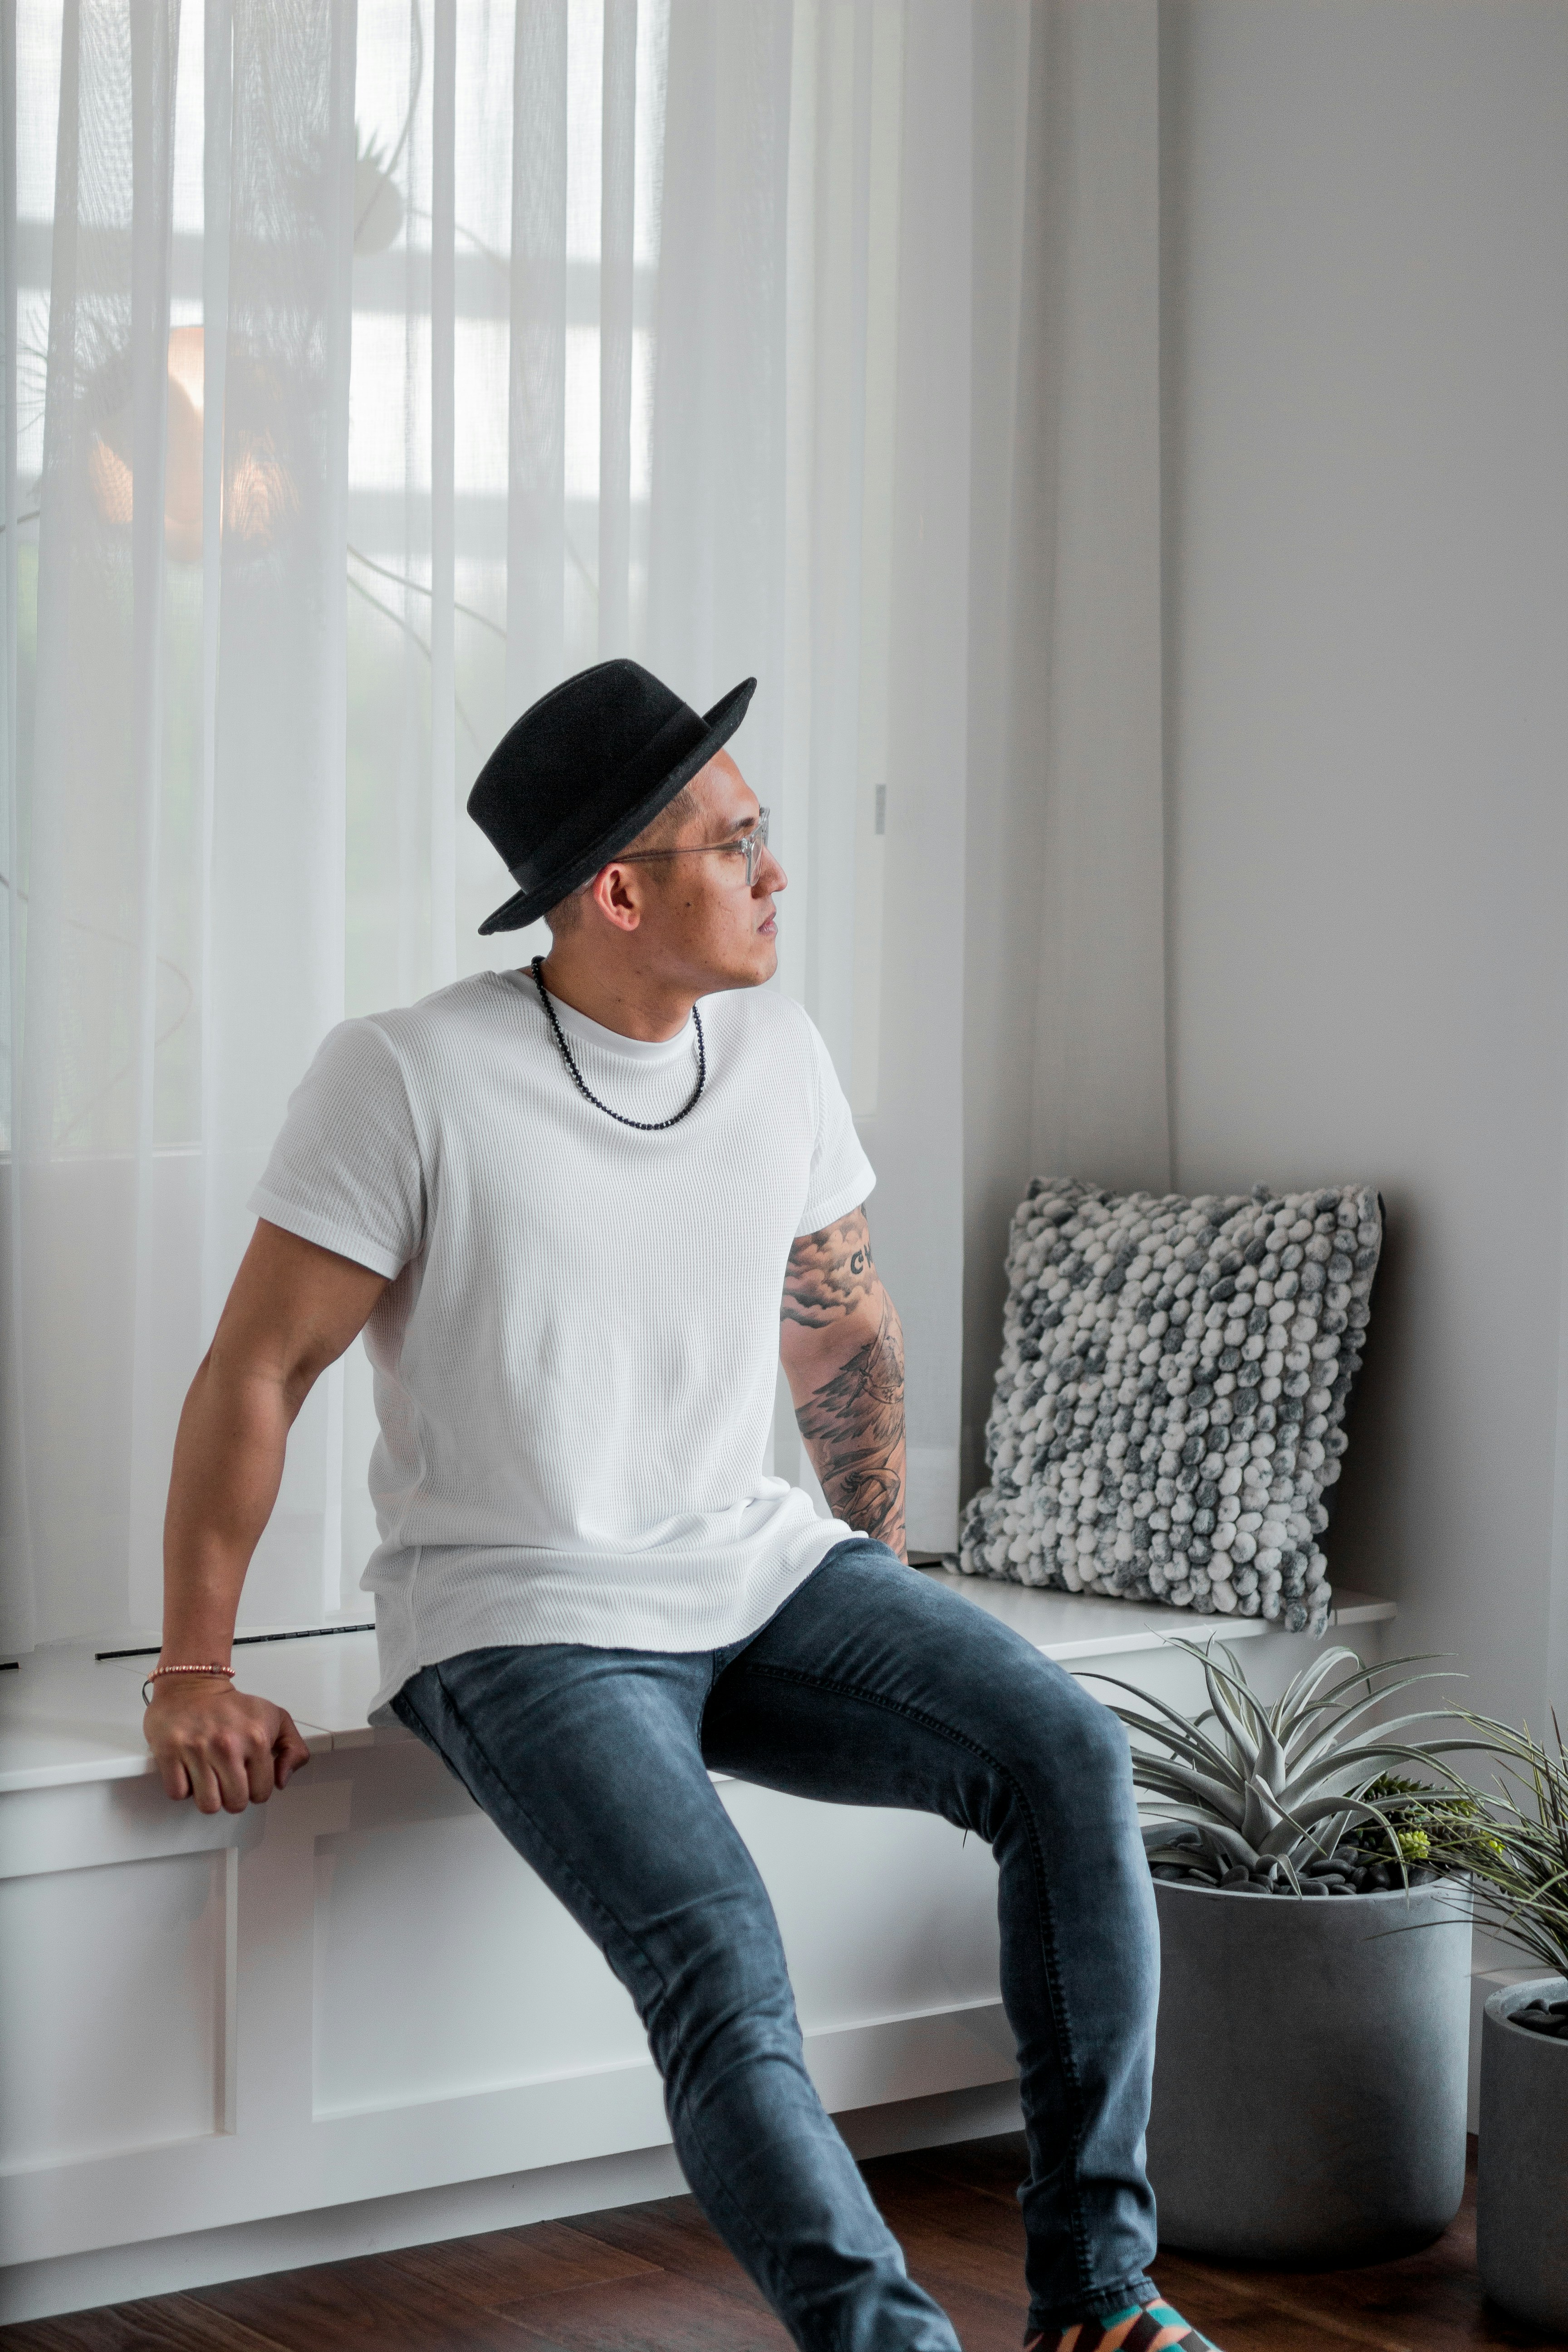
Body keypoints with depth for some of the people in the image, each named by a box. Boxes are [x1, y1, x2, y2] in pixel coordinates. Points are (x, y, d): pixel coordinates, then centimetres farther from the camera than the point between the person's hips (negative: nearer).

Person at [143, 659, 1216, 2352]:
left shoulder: (776, 1052, 5)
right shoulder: (408, 1081, -13)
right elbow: (254, 1377, -9)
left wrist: (882, 1587, 17)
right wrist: (192, 1676, -8)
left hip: (761, 1576, 5)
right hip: (523, 1623, -5)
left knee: (1069, 1757, -18)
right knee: (718, 1958, -30)